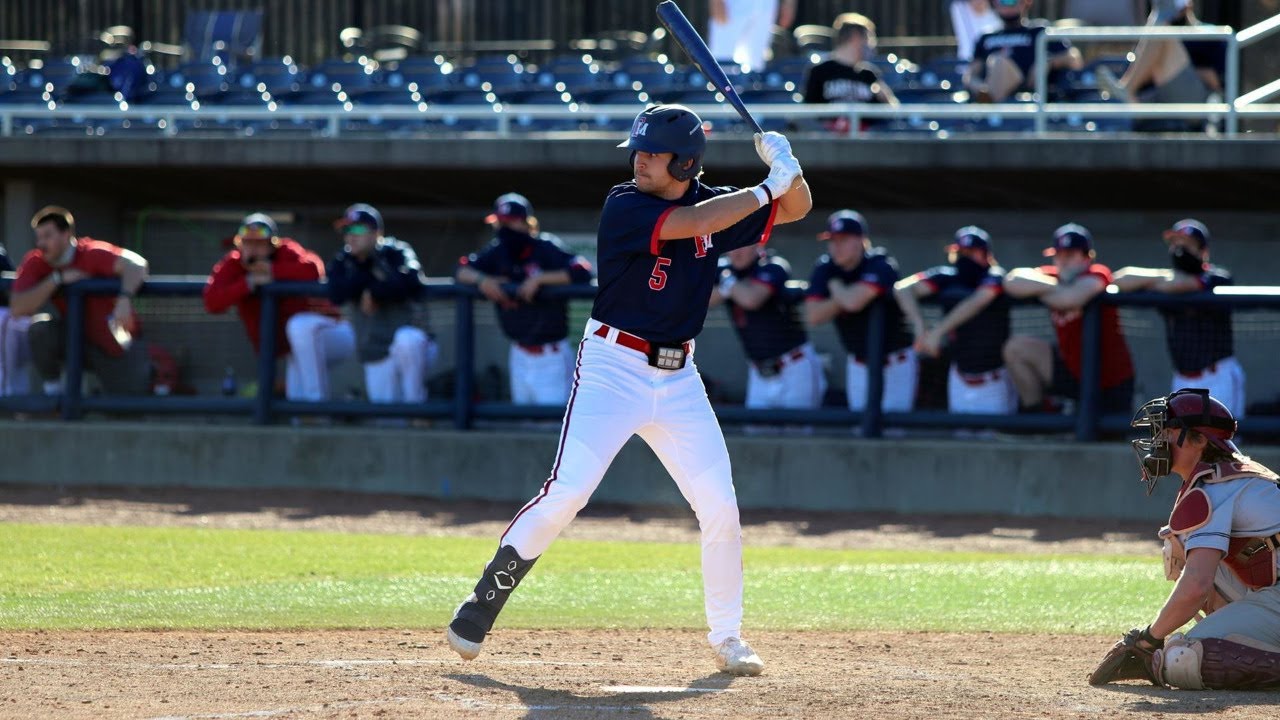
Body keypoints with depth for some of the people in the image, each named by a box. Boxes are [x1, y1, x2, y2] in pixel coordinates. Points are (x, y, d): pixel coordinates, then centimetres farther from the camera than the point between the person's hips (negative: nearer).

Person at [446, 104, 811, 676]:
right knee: (564, 493, -15)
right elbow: (691, 223, -26)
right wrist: (768, 186, -19)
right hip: (613, 368, -5)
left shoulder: (711, 202, 6)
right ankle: (481, 608, -5)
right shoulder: (625, 205, -11)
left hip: (677, 377, 5)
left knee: (720, 508, 0)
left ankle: (727, 638, 14)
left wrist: (788, 168, -8)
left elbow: (796, 208, 14)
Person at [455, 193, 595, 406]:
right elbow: (461, 270, 5)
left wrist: (539, 279, -30)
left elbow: (582, 272, -27)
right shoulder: (498, 253, 2)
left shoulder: (546, 249, -15)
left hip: (551, 356, -7)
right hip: (520, 355, 7)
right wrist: (481, 279, -16)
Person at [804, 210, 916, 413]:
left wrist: (835, 285, -16)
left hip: (896, 364, -5)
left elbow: (854, 302, -37)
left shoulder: (880, 266, -21)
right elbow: (812, 316, -13)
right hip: (858, 364, 5)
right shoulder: (824, 269, -4)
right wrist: (843, 296, -24)